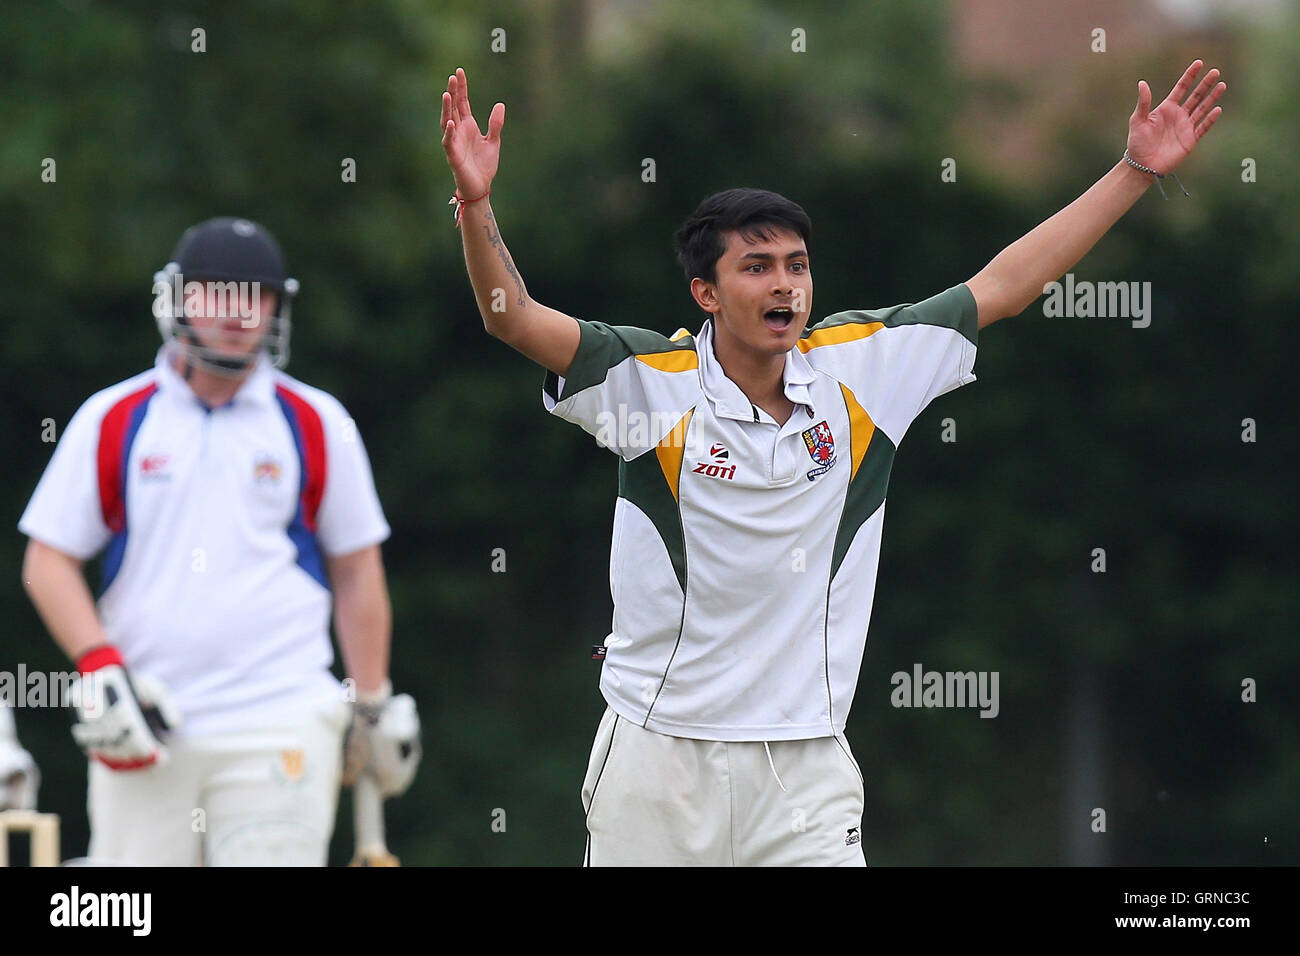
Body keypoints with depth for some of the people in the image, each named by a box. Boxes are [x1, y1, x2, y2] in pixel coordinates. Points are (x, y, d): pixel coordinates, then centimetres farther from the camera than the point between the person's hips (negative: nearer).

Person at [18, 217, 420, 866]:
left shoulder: (317, 425, 7)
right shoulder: (112, 421, 7)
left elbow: (356, 572, 14)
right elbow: (48, 563, 7)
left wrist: (373, 708, 14)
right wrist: (101, 670, -7)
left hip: (280, 726, -1)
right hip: (147, 731, 1)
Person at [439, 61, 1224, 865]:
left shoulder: (856, 368, 3)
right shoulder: (654, 382, -7)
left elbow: (1001, 287, 7)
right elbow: (514, 319, -19)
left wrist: (1138, 171, 7)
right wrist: (476, 202, -37)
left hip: (806, 768, 2)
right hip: (660, 764, -2)